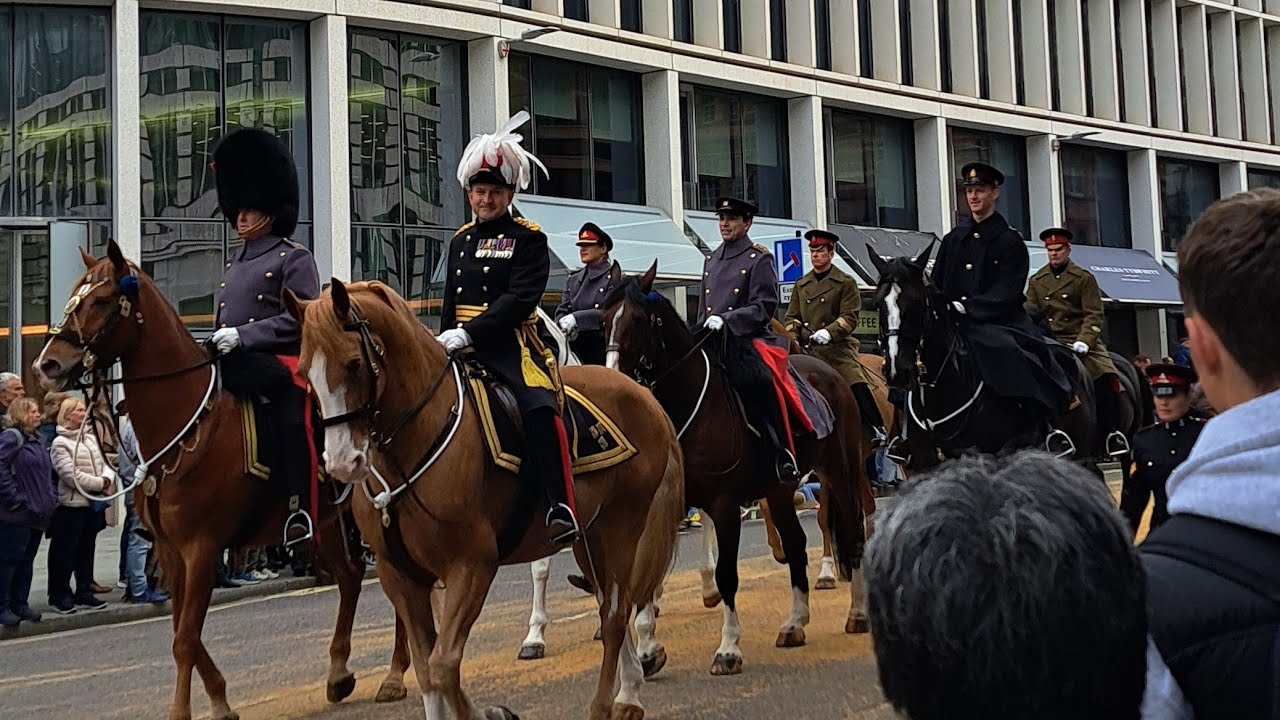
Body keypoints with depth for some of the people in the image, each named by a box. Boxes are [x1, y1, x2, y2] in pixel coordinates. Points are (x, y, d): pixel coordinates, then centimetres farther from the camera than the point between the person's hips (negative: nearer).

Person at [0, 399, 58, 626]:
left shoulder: (36, 440, 17)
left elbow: (46, 472, 26)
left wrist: (52, 496, 13)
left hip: (38, 512, 9)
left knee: (27, 560, 13)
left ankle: (20, 604, 20)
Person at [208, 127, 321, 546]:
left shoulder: (294, 258, 2)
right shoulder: (234, 264, 25)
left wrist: (242, 336, -17)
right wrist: (215, 343, 11)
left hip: (279, 364, -8)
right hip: (232, 367, 8)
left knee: (290, 417, -29)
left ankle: (300, 509, -27)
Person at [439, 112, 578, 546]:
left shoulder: (528, 238, -1)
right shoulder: (460, 241, 18)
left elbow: (520, 299, -14)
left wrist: (469, 332, -23)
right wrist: (444, 342, 7)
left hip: (512, 343, -7)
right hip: (462, 346, 7)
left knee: (539, 407, -30)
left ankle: (561, 506, -32)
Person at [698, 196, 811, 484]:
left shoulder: (759, 258, 0)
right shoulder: (711, 260, 21)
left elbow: (765, 306, -9)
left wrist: (725, 319, -20)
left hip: (751, 339, -7)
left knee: (761, 382, -33)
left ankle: (784, 458, -28)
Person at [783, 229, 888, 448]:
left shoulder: (846, 283, 3)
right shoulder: (801, 285, 18)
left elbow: (849, 317, -6)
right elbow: (793, 317, 16)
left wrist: (828, 332, -22)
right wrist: (792, 339, -3)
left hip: (837, 347, -5)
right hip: (808, 349, 5)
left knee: (857, 384, -22)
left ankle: (878, 432, -22)